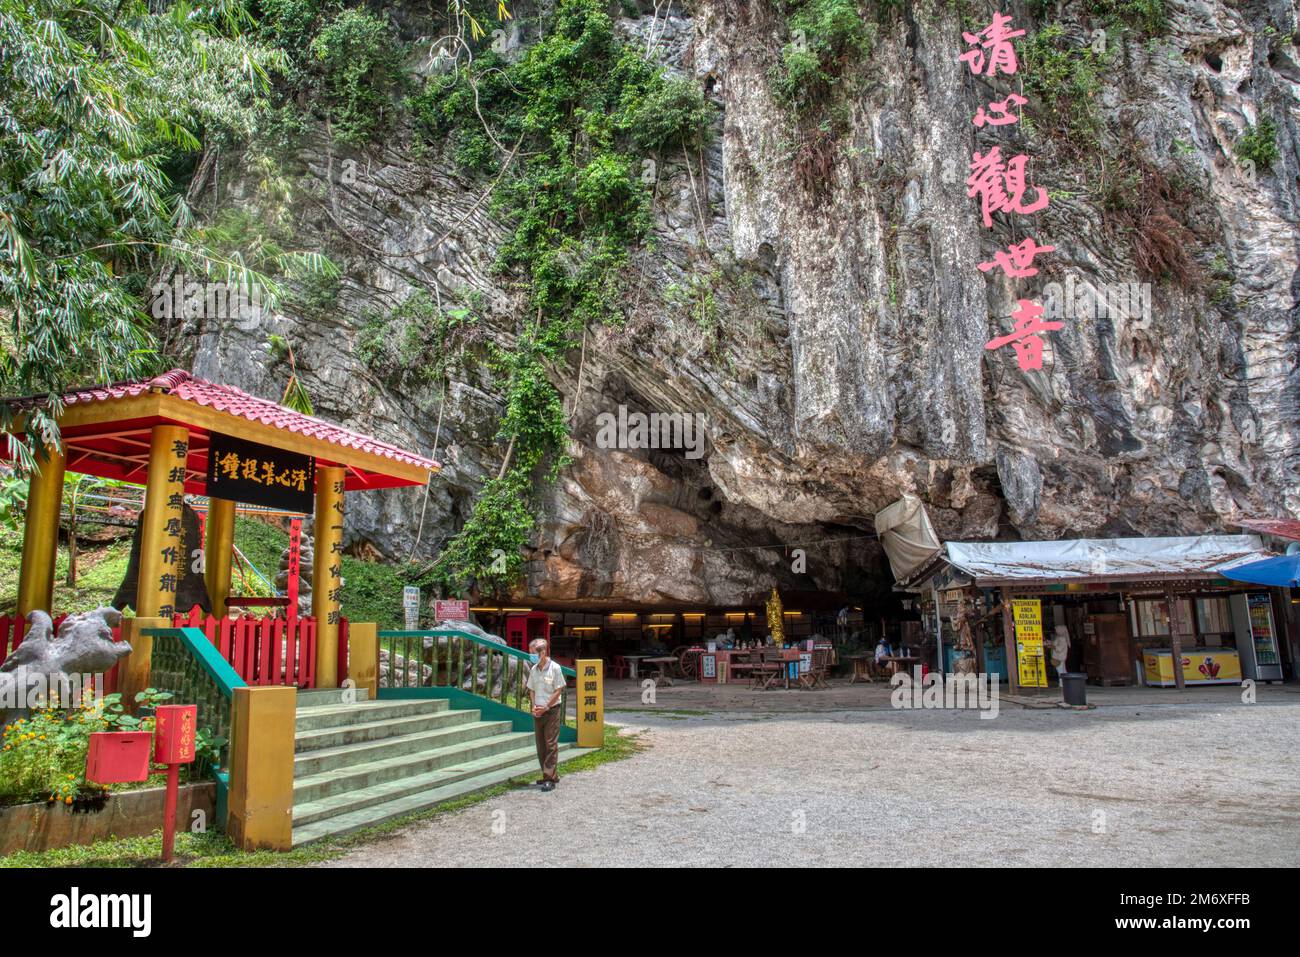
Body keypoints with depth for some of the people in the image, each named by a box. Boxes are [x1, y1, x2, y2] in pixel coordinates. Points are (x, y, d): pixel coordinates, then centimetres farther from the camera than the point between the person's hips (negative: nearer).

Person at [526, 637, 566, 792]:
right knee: (540, 745, 9)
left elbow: (558, 691, -11)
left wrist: (545, 707, -13)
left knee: (551, 744, -7)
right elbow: (532, 690, 13)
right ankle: (550, 775, 20)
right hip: (538, 711, 6)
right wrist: (534, 707, -3)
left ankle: (549, 778, -6)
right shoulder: (534, 669, 7)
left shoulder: (555, 668, -11)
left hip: (552, 710, -6)